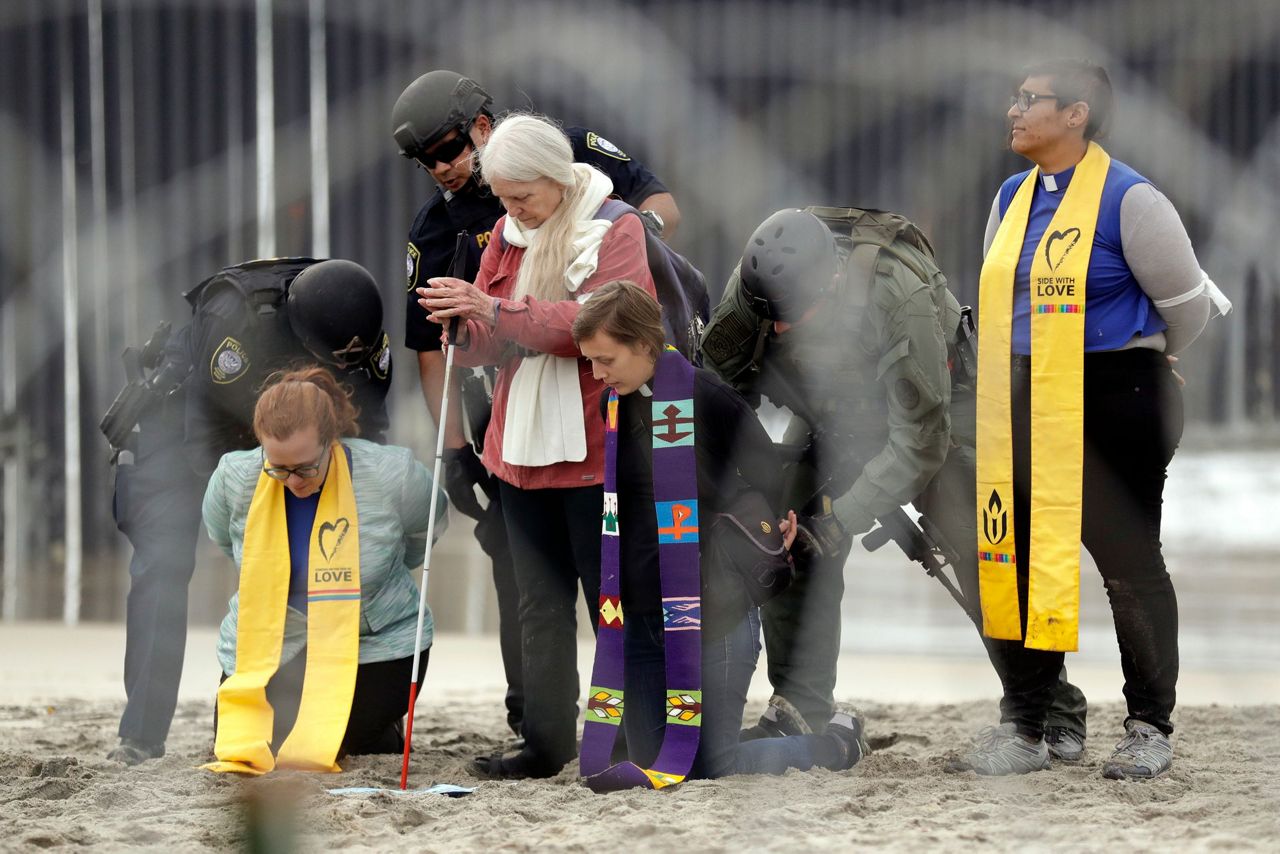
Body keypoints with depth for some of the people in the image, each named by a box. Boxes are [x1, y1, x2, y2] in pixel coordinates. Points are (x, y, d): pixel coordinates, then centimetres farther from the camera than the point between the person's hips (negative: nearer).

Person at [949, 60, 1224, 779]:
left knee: (1129, 561, 1)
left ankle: (1151, 730, 12)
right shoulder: (1012, 200, 10)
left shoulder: (1128, 199, -12)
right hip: (1028, 409, 7)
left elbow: (1187, 304, -5)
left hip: (1114, 402, -7)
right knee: (1021, 559, 7)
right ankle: (1023, 729, 15)